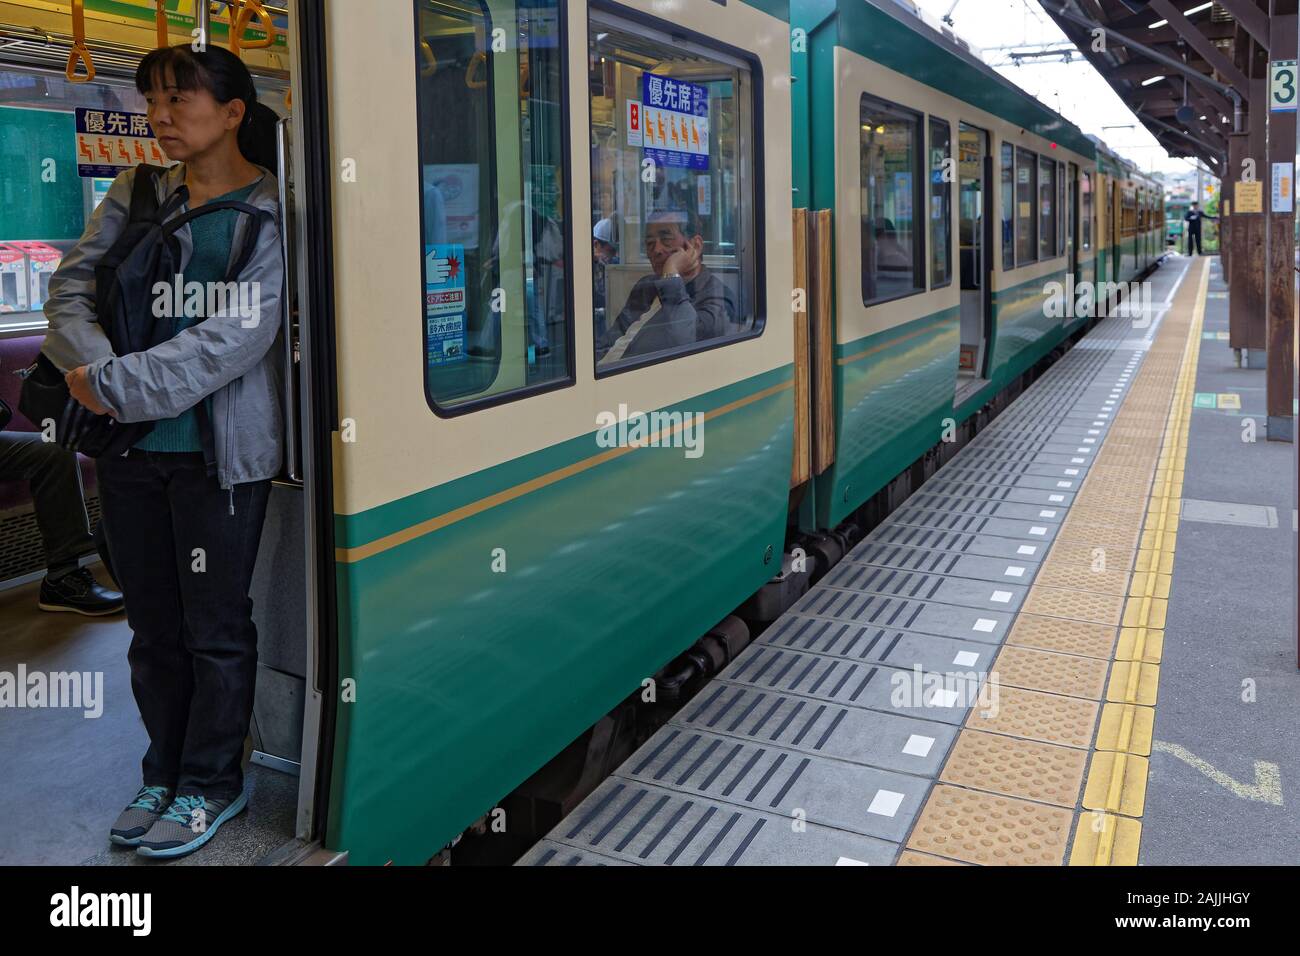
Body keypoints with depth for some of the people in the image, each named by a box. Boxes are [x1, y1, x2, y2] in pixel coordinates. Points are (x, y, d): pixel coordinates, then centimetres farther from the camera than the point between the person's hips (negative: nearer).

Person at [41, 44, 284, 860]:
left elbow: (239, 331, -17)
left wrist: (118, 387, -20)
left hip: (220, 449, -5)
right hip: (130, 450, 5)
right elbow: (72, 284, 5)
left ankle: (210, 785, 22)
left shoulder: (273, 213, -6)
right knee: (153, 626, 14)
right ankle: (164, 774, 30)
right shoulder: (136, 194, 11)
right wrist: (95, 367, -16)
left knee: (216, 627, 5)